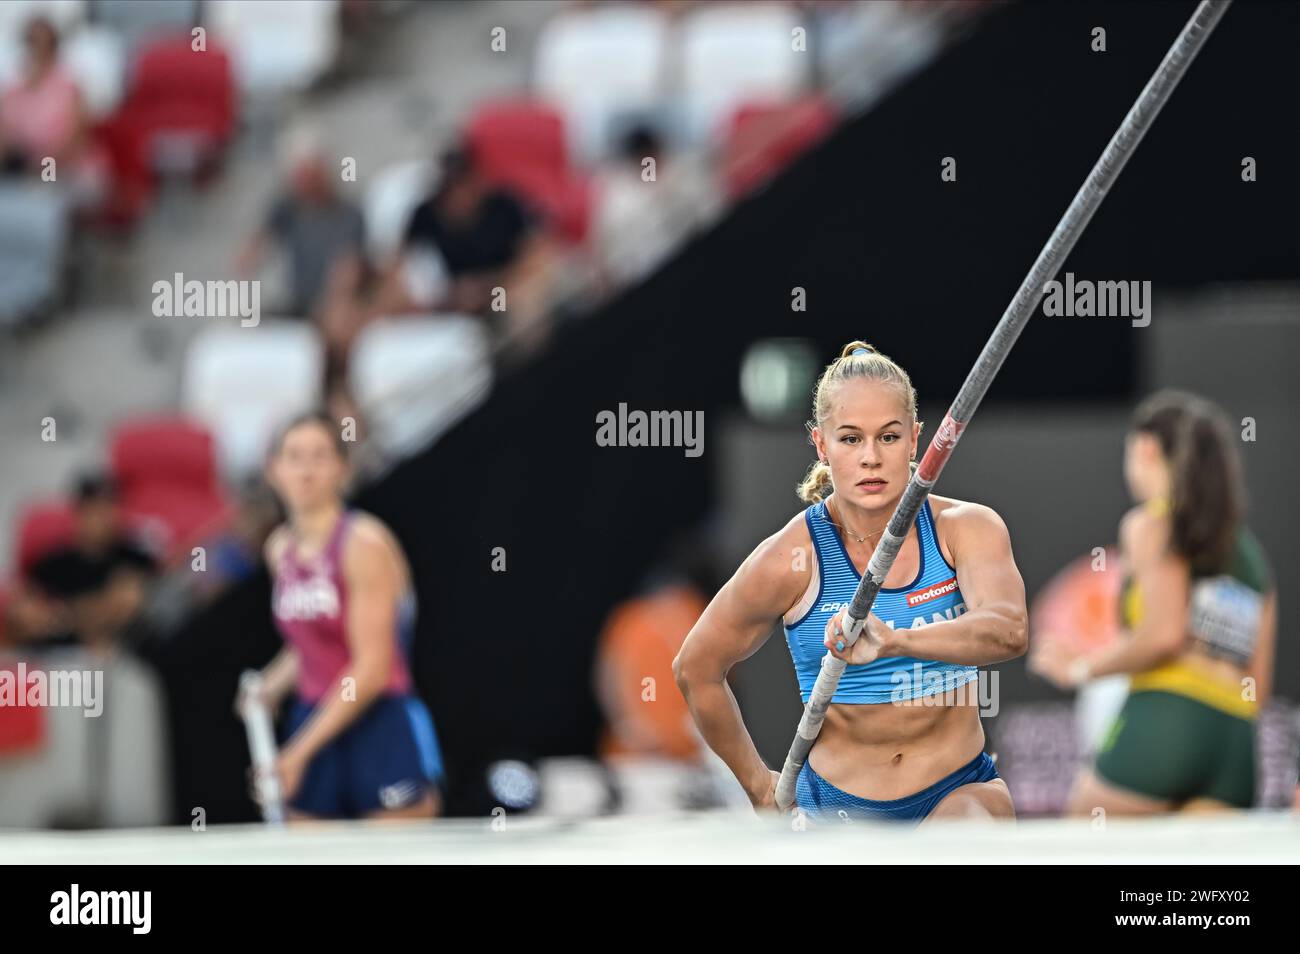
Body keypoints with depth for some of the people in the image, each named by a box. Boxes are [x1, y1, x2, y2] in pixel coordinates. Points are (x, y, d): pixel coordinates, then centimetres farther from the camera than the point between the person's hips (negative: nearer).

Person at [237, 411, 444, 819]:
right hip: (312, 729, 6)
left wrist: (298, 751, -16)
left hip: (383, 729, -6)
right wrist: (269, 689, 5)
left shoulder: (365, 543, -11)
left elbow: (372, 668, -15)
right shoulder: (281, 548, 10)